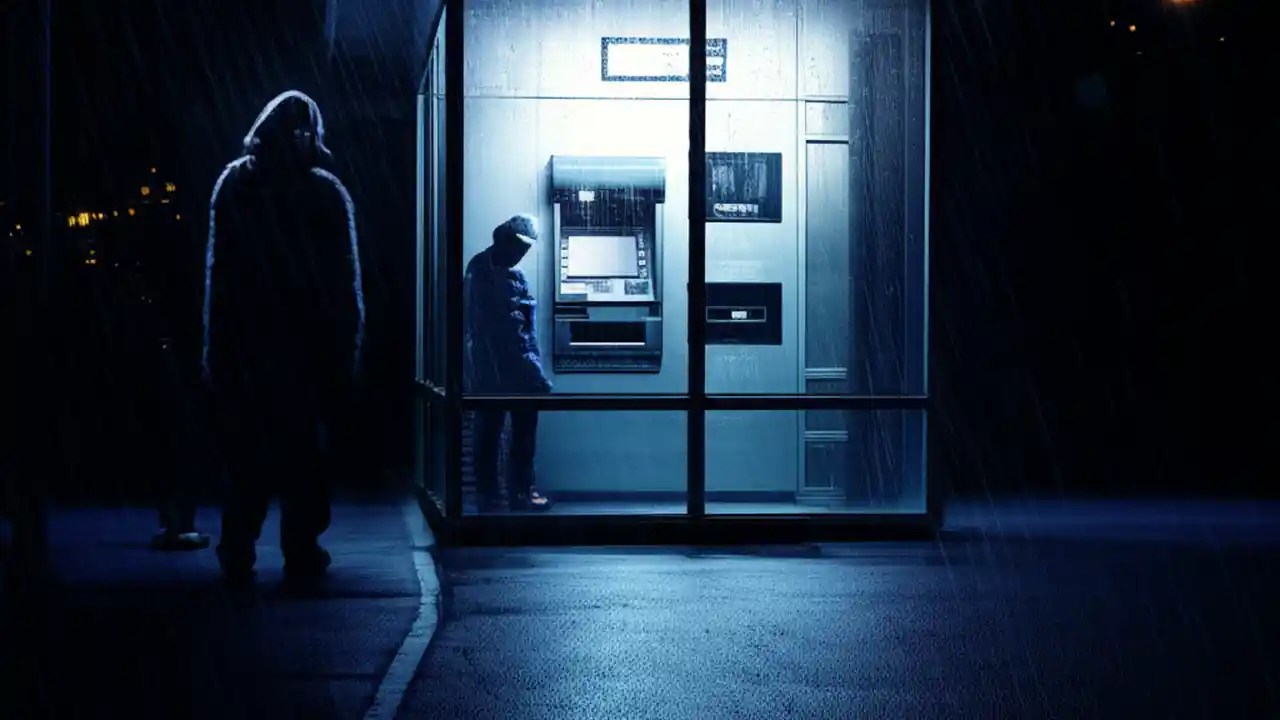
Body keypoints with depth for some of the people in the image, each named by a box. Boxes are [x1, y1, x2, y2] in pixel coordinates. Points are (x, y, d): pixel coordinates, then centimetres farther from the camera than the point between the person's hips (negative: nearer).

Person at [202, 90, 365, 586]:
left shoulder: (234, 186, 1)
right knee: (306, 450, 5)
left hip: (247, 341, 1)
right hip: (309, 341, -1)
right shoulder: (327, 194, -2)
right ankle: (301, 552, 8)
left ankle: (238, 555, 8)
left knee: (247, 451, 7)